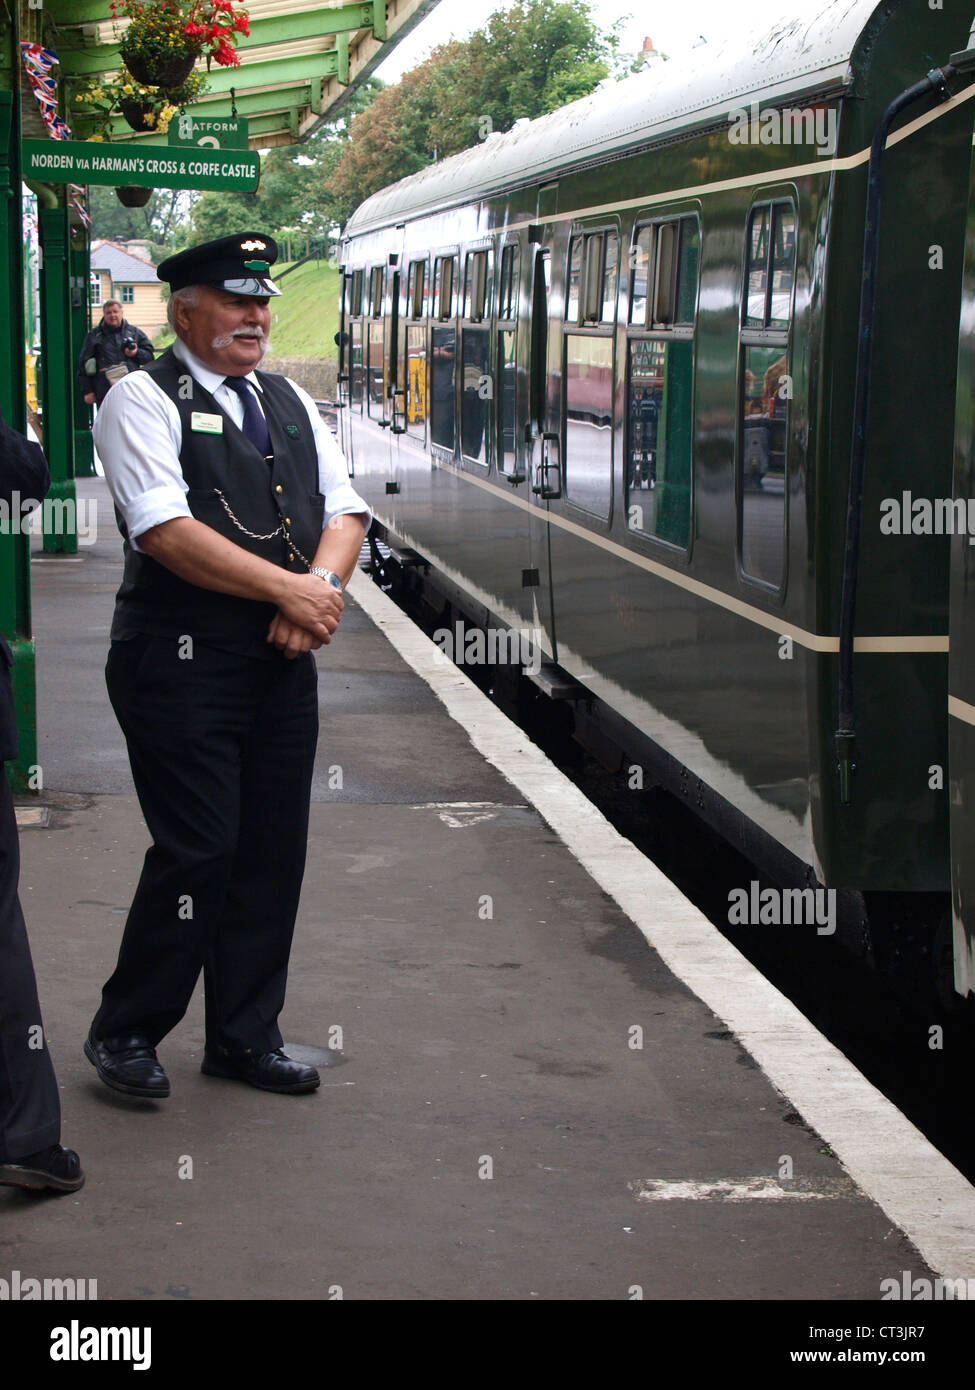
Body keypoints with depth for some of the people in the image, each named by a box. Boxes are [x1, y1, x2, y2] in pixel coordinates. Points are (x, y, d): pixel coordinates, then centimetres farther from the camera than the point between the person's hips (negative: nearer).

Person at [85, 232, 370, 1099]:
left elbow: (345, 513, 11)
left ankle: (246, 1037, 20)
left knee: (274, 851, 8)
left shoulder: (290, 404, 17)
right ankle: (125, 1032, 9)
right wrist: (291, 589, -16)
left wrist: (321, 588, -11)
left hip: (284, 662, 7)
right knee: (198, 848, -8)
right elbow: (169, 532, -17)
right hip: (182, 662, -7)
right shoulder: (144, 401, -6)